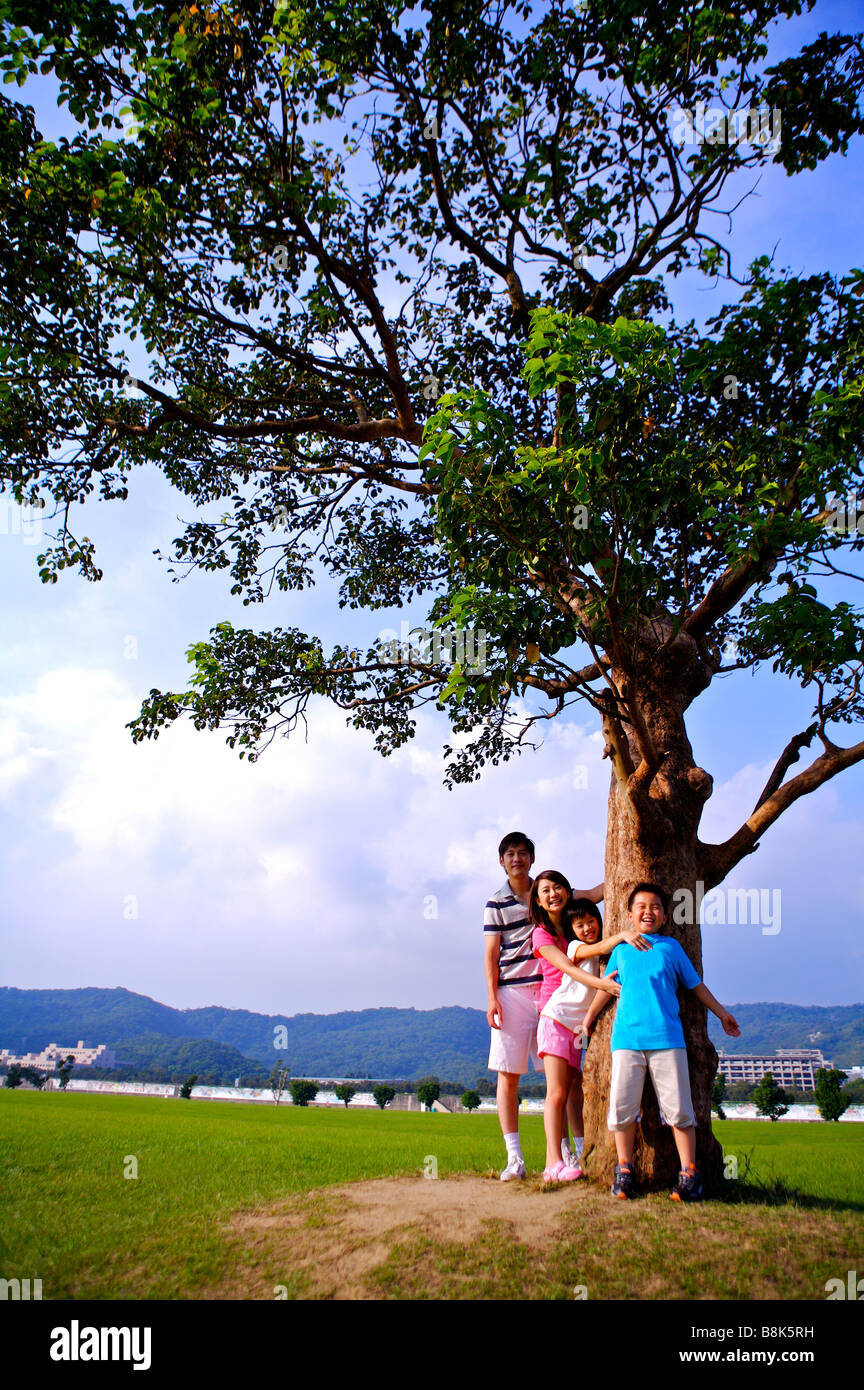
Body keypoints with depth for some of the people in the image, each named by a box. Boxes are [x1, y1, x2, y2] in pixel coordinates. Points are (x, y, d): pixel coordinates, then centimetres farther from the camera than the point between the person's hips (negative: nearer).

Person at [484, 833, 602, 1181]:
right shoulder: (496, 903, 7)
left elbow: (592, 895, 4)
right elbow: (491, 955, 3)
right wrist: (492, 999, -6)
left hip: (549, 990, 2)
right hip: (512, 992, -1)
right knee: (508, 1074, -1)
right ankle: (514, 1158, 4)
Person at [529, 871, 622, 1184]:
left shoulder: (577, 925, 15)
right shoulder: (541, 934, 0)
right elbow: (566, 967, -15)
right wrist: (600, 982, -30)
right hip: (555, 1014, -4)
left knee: (567, 1093, -2)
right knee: (557, 1093, -12)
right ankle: (554, 1162, -13)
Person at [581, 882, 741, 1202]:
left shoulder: (672, 947, 12)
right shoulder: (621, 949, 14)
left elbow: (695, 984, 21)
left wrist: (722, 1014, 25)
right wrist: (589, 1017, 30)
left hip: (667, 1037, -1)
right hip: (626, 1037, 1)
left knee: (678, 1109, -1)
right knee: (622, 1105, -3)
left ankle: (689, 1175, 11)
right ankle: (624, 1170, 13)